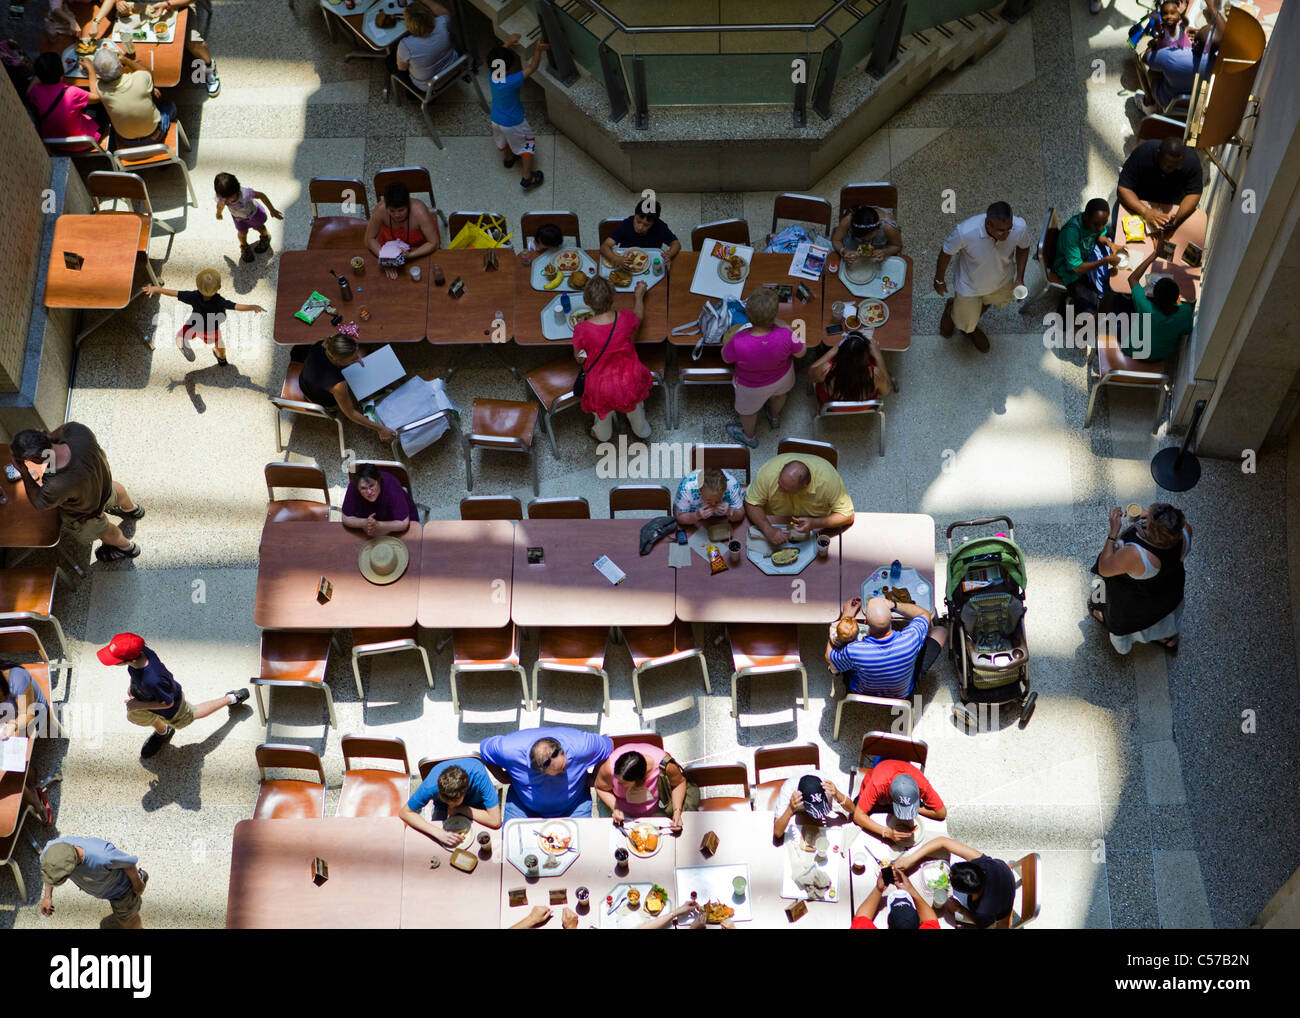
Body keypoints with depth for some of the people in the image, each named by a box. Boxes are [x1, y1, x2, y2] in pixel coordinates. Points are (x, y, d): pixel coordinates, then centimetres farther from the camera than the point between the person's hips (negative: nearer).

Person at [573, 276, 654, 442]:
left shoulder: (582, 330, -30)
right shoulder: (626, 319, -25)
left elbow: (579, 358, -12)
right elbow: (639, 316, 2)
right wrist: (639, 296, 20)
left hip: (601, 386, -1)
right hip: (629, 381, 1)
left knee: (603, 410, 34)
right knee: (634, 405, 36)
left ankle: (603, 435, 64)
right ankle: (641, 430, 65)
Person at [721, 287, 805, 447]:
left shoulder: (738, 343, -44)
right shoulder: (785, 336, -40)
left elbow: (726, 358, -20)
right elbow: (800, 352, -17)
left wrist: (735, 332, -12)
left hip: (752, 385, -2)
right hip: (782, 376, 2)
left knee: (748, 410, 34)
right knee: (779, 395, 40)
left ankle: (749, 436, 64)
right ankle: (775, 418, 72)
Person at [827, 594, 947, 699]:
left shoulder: (853, 651, -41)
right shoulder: (909, 640, -39)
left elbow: (829, 658, -15)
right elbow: (925, 614, -13)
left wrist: (845, 616, -13)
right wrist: (893, 604, -16)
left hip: (861, 694, 0)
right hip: (901, 696, 0)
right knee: (940, 631, 11)